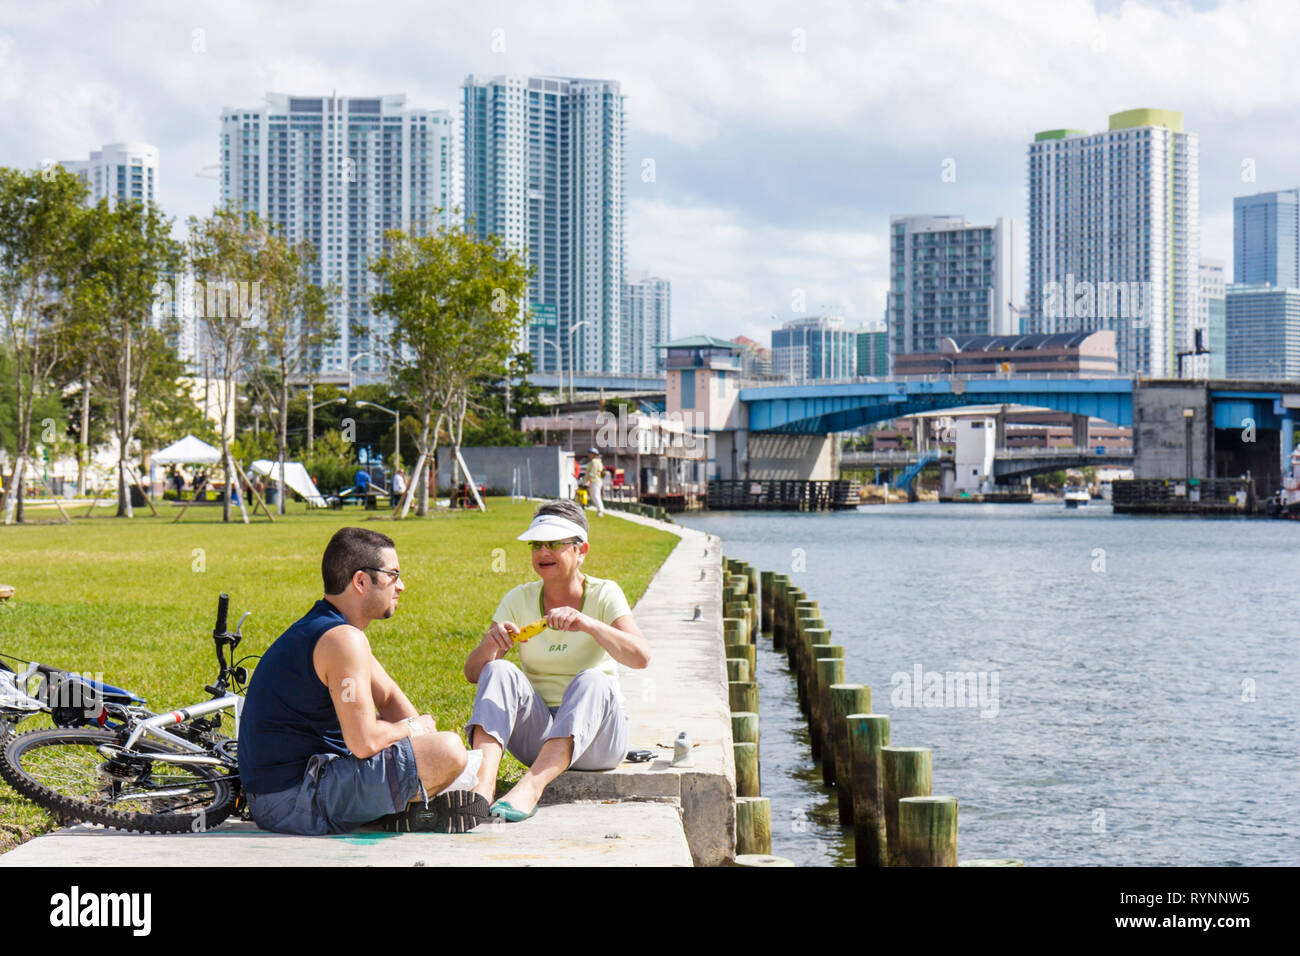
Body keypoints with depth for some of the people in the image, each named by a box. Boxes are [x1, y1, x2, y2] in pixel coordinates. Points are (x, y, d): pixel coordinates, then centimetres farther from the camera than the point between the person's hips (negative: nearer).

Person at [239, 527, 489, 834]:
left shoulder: (317, 629, 15)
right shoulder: (343, 638, -18)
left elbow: (389, 697, 22)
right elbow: (364, 742, -24)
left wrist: (418, 731, 5)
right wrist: (409, 729, -4)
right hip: (298, 799, -11)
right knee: (450, 751, -22)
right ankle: (410, 812, 2)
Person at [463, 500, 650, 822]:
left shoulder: (603, 594, -2)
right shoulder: (519, 599, 5)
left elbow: (640, 656, -19)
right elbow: (473, 673, -1)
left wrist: (585, 624, -32)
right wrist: (490, 642, -23)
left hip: (595, 736, -2)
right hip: (535, 733, 3)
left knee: (591, 681, -32)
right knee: (499, 671, -22)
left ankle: (531, 786, -53)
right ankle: (482, 784, -47)